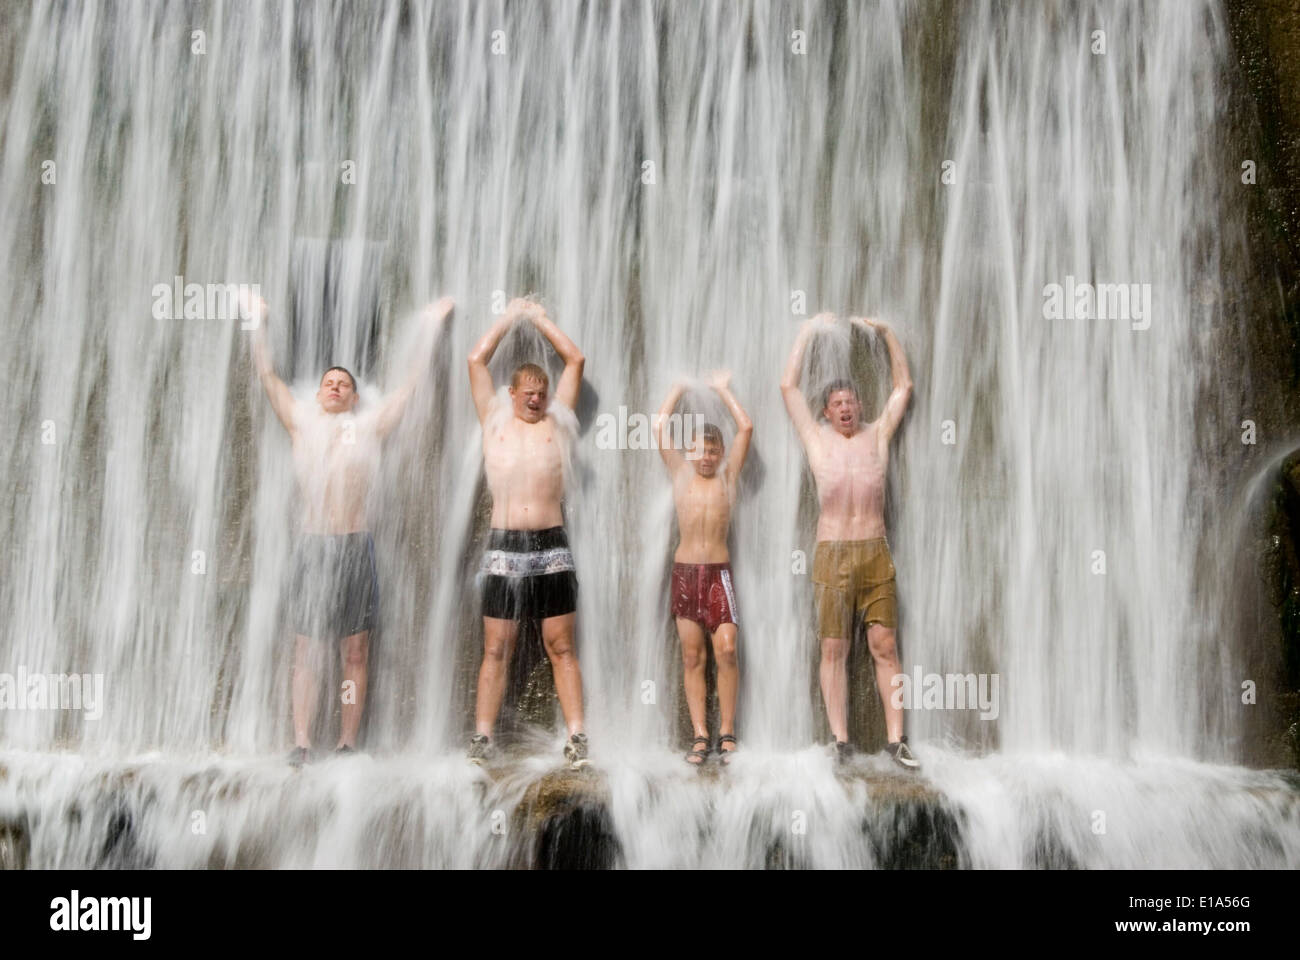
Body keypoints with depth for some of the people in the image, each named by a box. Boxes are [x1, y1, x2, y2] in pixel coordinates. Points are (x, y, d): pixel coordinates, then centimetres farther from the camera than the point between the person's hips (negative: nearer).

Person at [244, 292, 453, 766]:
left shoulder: (369, 426, 8)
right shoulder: (301, 422, 9)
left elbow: (412, 382, 9)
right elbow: (268, 376, 12)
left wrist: (431, 328, 10)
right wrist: (258, 324, 14)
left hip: (355, 545, 0)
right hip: (311, 544, 0)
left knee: (355, 652, 4)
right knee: (306, 650, 0)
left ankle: (348, 741, 10)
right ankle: (301, 741, 4)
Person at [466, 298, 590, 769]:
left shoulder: (558, 421, 11)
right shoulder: (495, 420, 11)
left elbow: (575, 359, 12)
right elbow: (477, 360, 9)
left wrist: (540, 317, 17)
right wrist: (509, 316, 15)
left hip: (552, 545, 0)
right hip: (504, 547, 0)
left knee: (561, 646, 2)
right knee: (496, 649, 2)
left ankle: (576, 736, 4)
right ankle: (482, 737, 6)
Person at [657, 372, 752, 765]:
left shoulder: (728, 478, 8)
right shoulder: (680, 475, 9)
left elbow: (746, 428, 3)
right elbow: (660, 425, 5)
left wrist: (723, 389, 10)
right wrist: (679, 387, 12)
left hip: (719, 572, -1)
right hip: (685, 571, 1)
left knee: (726, 649, -11)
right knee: (692, 656, 1)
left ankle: (727, 732, 1)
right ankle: (700, 736, 4)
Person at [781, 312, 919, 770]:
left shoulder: (877, 435, 12)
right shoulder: (817, 439, 8)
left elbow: (904, 387, 18)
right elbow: (788, 387, 7)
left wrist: (886, 332, 15)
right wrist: (806, 332, 10)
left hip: (876, 553, 1)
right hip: (832, 555, -1)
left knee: (885, 646, 0)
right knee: (834, 650, 0)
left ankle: (895, 738, 5)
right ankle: (840, 740, 7)